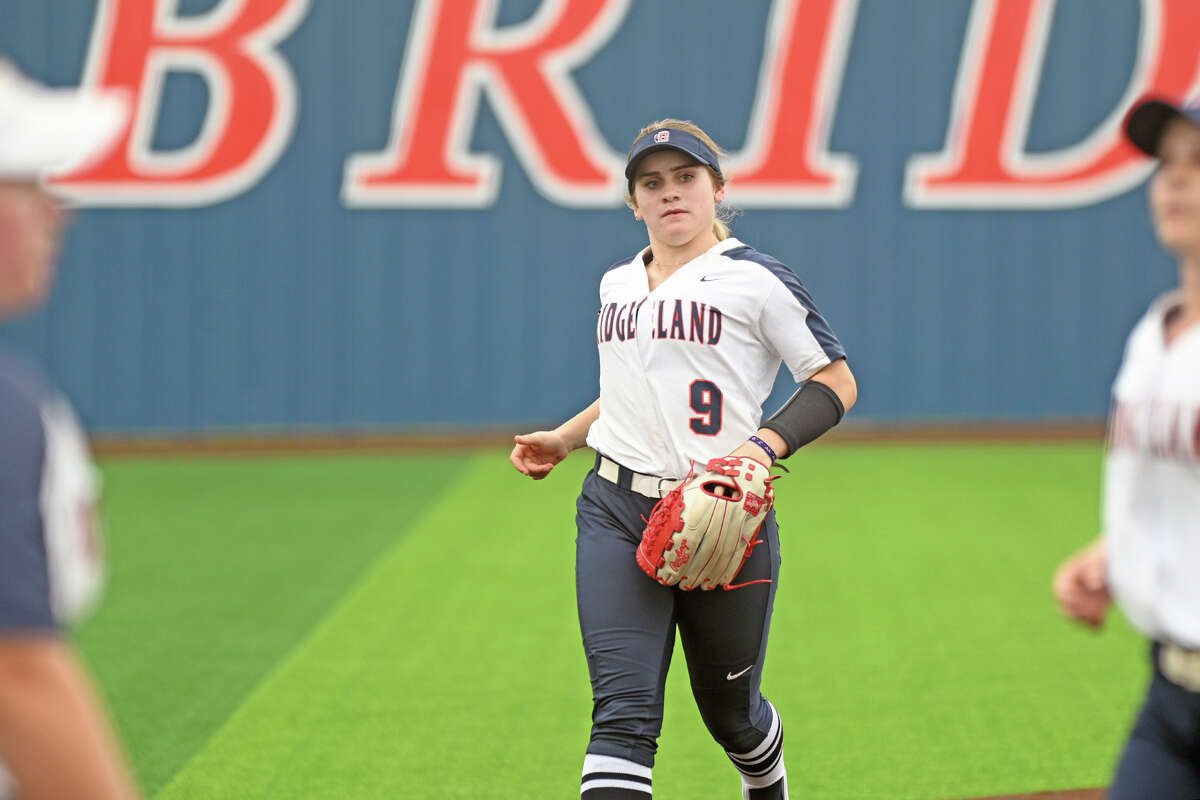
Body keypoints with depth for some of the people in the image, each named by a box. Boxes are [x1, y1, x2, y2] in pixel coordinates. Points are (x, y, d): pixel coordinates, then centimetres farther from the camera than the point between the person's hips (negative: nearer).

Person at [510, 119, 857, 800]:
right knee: (623, 711, -13)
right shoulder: (617, 284, 16)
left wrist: (766, 443, -18)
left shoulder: (756, 279, -3)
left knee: (730, 713, 13)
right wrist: (564, 439, 19)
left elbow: (837, 383, -4)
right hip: (616, 513, 4)